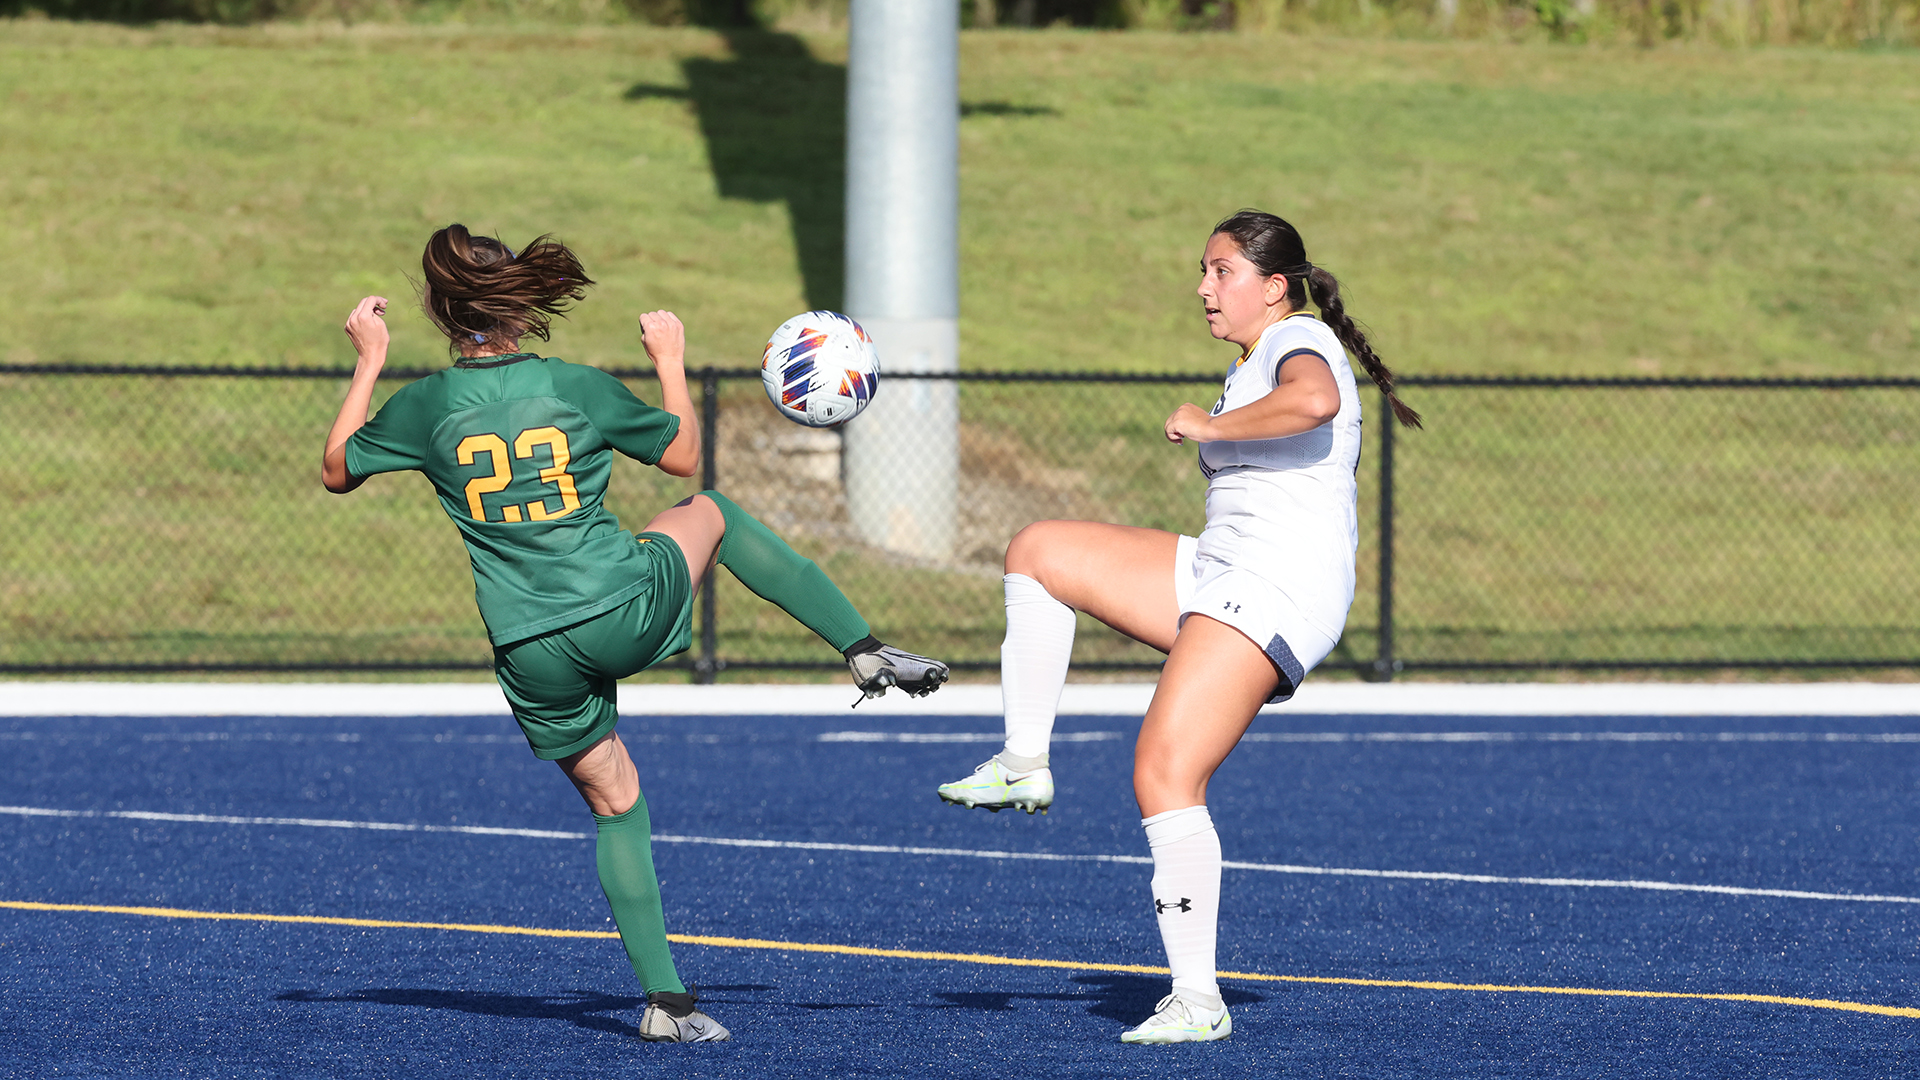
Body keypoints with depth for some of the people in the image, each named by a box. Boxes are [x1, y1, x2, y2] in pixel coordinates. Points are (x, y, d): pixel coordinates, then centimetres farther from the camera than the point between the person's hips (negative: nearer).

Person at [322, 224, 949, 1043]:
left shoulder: (425, 407, -6)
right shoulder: (578, 389, -5)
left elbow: (336, 472, 12)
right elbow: (685, 456, 10)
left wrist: (367, 362, 19)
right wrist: (671, 360, 24)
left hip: (535, 660, 1)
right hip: (630, 614, -1)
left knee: (615, 804, 17)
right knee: (712, 514, 29)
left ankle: (665, 1000, 11)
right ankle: (864, 648, 28)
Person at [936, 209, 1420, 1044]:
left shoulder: (1299, 341, -9)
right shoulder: (1251, 370, 22)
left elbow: (1314, 402, -34)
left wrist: (1208, 427, -22)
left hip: (1276, 593, -10)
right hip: (1217, 572, 10)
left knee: (1164, 774, -19)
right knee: (1039, 551, 8)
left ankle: (1197, 999, -17)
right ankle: (1024, 764, 7)